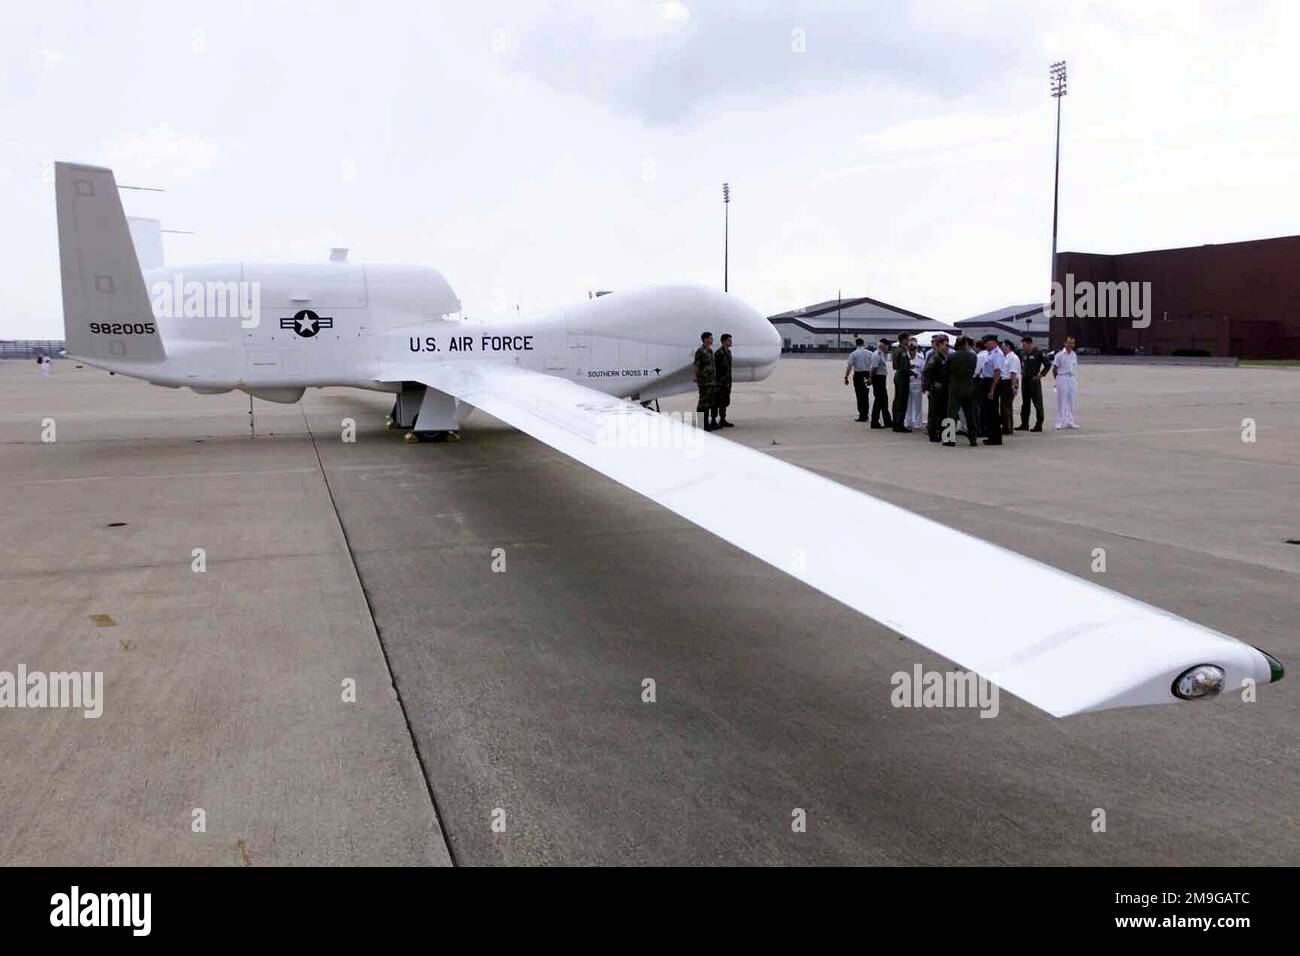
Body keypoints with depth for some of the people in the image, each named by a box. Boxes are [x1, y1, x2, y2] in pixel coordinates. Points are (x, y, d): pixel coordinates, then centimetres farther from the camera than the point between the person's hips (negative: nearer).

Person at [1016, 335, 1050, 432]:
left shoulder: (1038, 352, -9)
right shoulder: (1024, 353, 10)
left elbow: (1048, 364, -9)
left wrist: (1041, 375, -11)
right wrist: (1022, 373, 13)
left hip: (1034, 381, -7)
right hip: (1025, 380, 7)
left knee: (1037, 403, -2)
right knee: (1025, 403, 11)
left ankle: (1039, 425, 1)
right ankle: (1024, 424, 18)